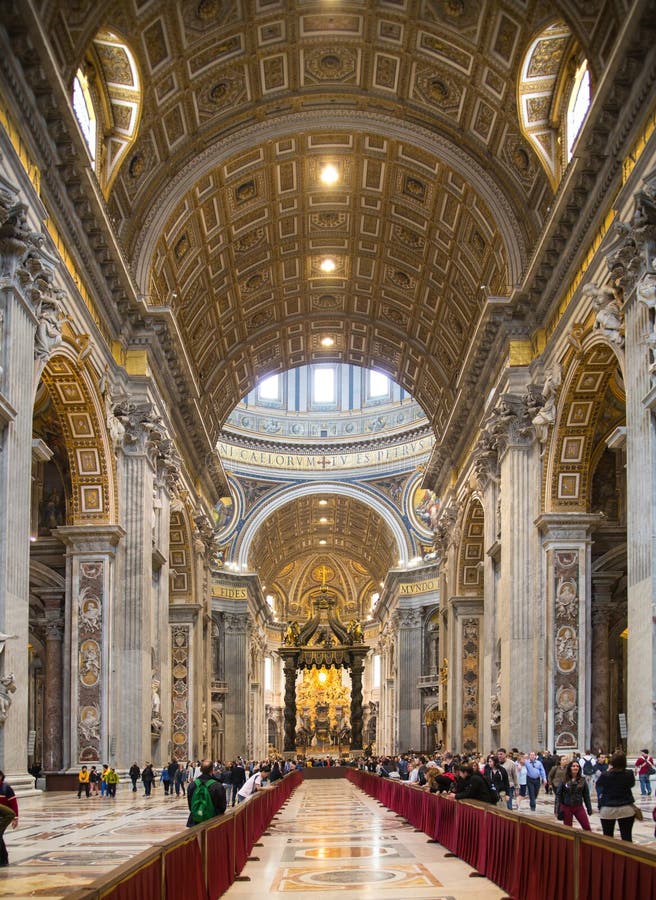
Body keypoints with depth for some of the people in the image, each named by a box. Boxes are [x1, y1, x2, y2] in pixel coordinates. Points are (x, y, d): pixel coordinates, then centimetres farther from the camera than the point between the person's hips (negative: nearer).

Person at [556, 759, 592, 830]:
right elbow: (558, 794, -1)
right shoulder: (564, 780, -4)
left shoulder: (582, 780, 1)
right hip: (566, 807, -1)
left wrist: (589, 808, 4)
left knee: (587, 827, -6)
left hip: (579, 807, 1)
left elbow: (586, 795, 6)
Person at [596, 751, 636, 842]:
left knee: (607, 838, 9)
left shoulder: (605, 775, -11)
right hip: (626, 809, 0)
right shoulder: (629, 774, -8)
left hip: (607, 810, 0)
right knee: (627, 837, 1)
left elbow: (598, 784, 9)